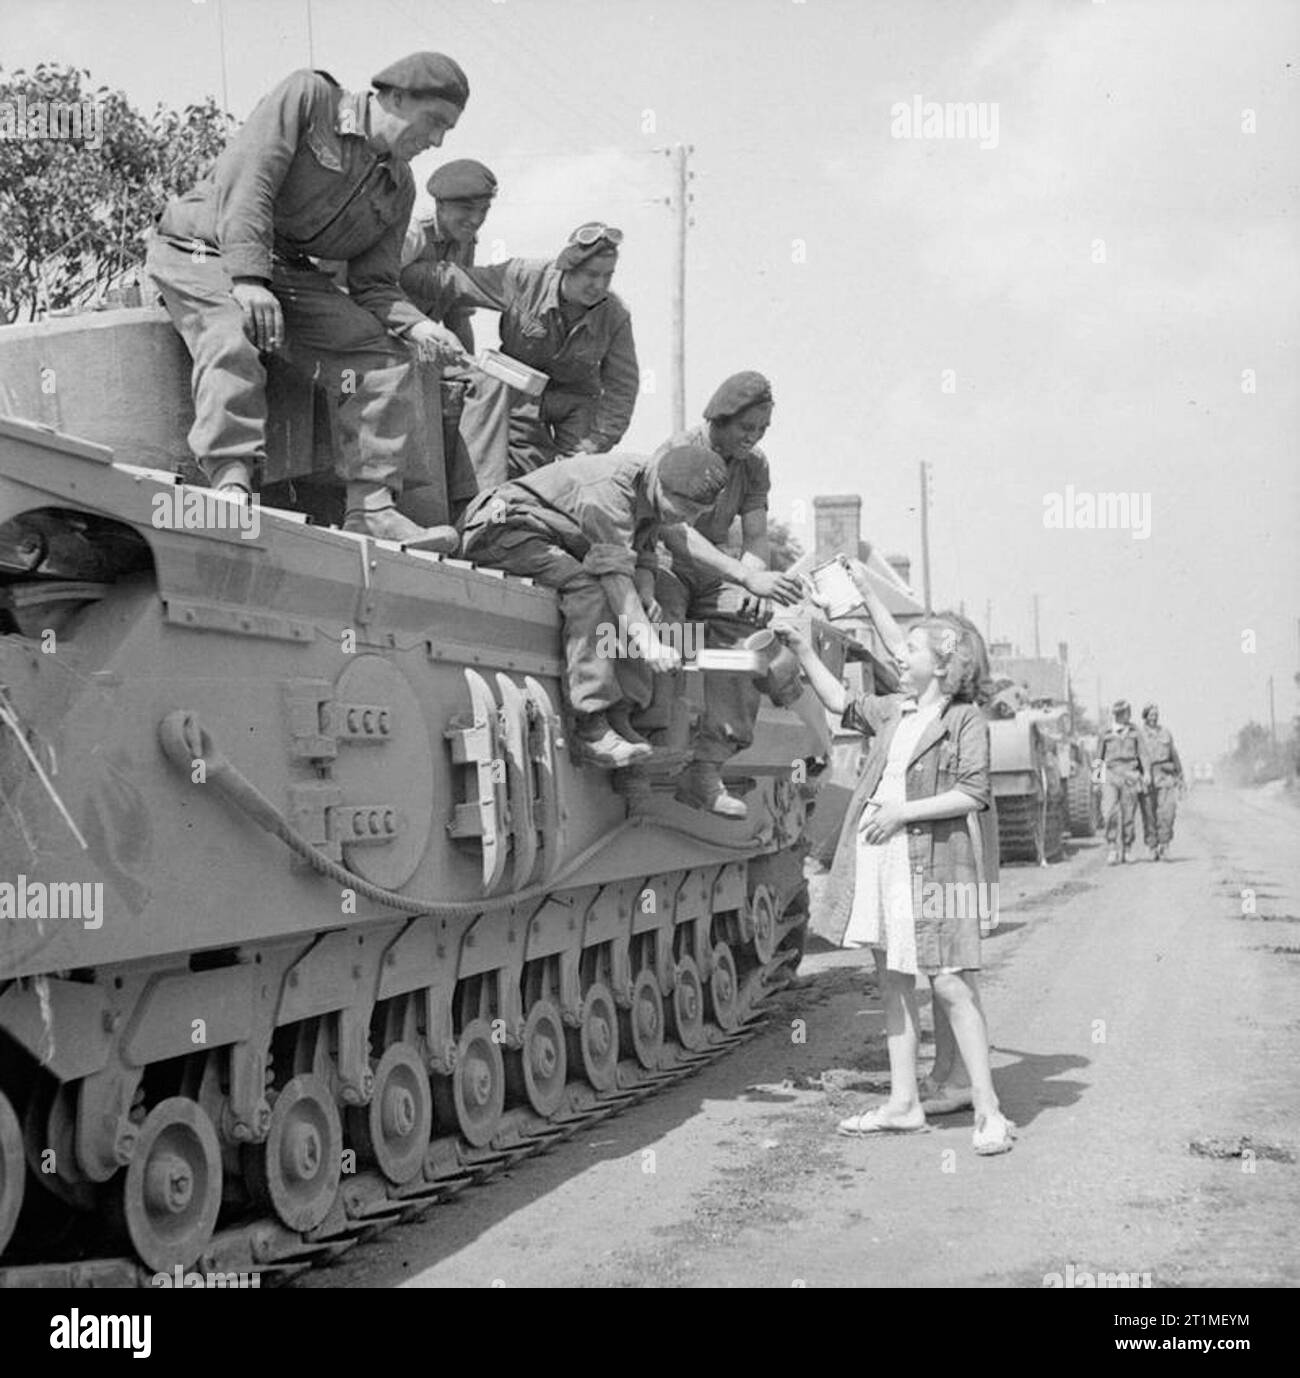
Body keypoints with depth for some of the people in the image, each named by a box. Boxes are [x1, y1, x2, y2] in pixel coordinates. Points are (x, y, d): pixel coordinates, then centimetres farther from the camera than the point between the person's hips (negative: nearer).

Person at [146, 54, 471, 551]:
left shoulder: (398, 189, 10)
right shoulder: (306, 97, -9)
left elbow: (373, 285, 6)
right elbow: (246, 182, -20)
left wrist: (415, 325, -16)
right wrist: (248, 277, -32)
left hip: (288, 271, 6)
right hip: (203, 249, -6)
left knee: (387, 357, -11)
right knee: (233, 341, -36)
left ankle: (370, 506, -13)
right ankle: (231, 484, -45)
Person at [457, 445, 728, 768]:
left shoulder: (651, 499, 2)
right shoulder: (609, 489, -29)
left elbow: (642, 562, 6)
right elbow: (615, 571, -35)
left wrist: (648, 602, -14)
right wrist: (648, 643, -40)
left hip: (555, 542, 10)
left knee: (635, 602, -2)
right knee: (586, 589, -31)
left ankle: (619, 715, -8)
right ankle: (591, 723, -35)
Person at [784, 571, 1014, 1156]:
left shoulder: (966, 718, -5)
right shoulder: (892, 711, 14)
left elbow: (972, 793, -12)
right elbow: (840, 701, 28)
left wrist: (903, 811, -16)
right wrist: (804, 651, 23)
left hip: (934, 863, -7)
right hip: (881, 860, 7)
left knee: (950, 983, -10)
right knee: (894, 981, 11)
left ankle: (989, 1111, -5)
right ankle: (903, 1103, 19)